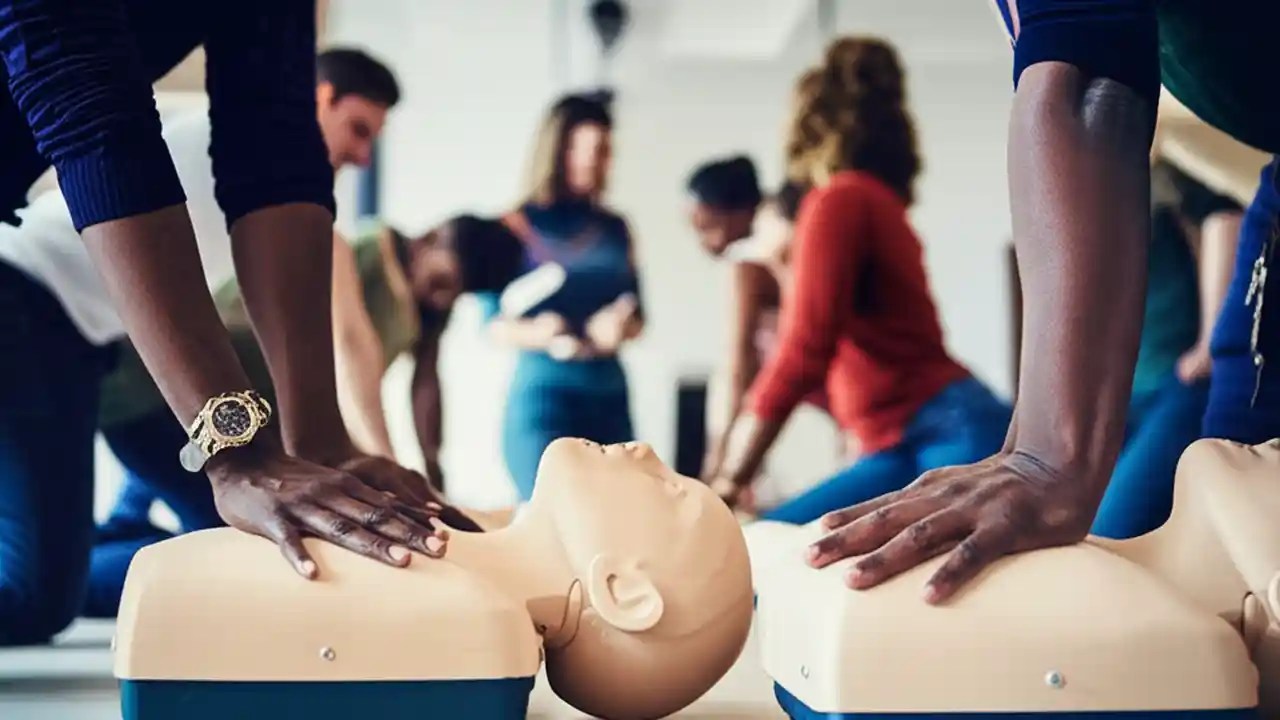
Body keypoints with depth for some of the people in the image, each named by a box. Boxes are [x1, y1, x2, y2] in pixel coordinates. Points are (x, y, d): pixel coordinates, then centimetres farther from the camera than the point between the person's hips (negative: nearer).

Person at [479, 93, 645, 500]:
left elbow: (636, 316, 14)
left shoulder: (613, 228, 12)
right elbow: (495, 324, -4)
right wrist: (538, 334, -25)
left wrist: (621, 326, -10)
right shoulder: (520, 226, -1)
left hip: (609, 394, 5)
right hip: (544, 393, -5)